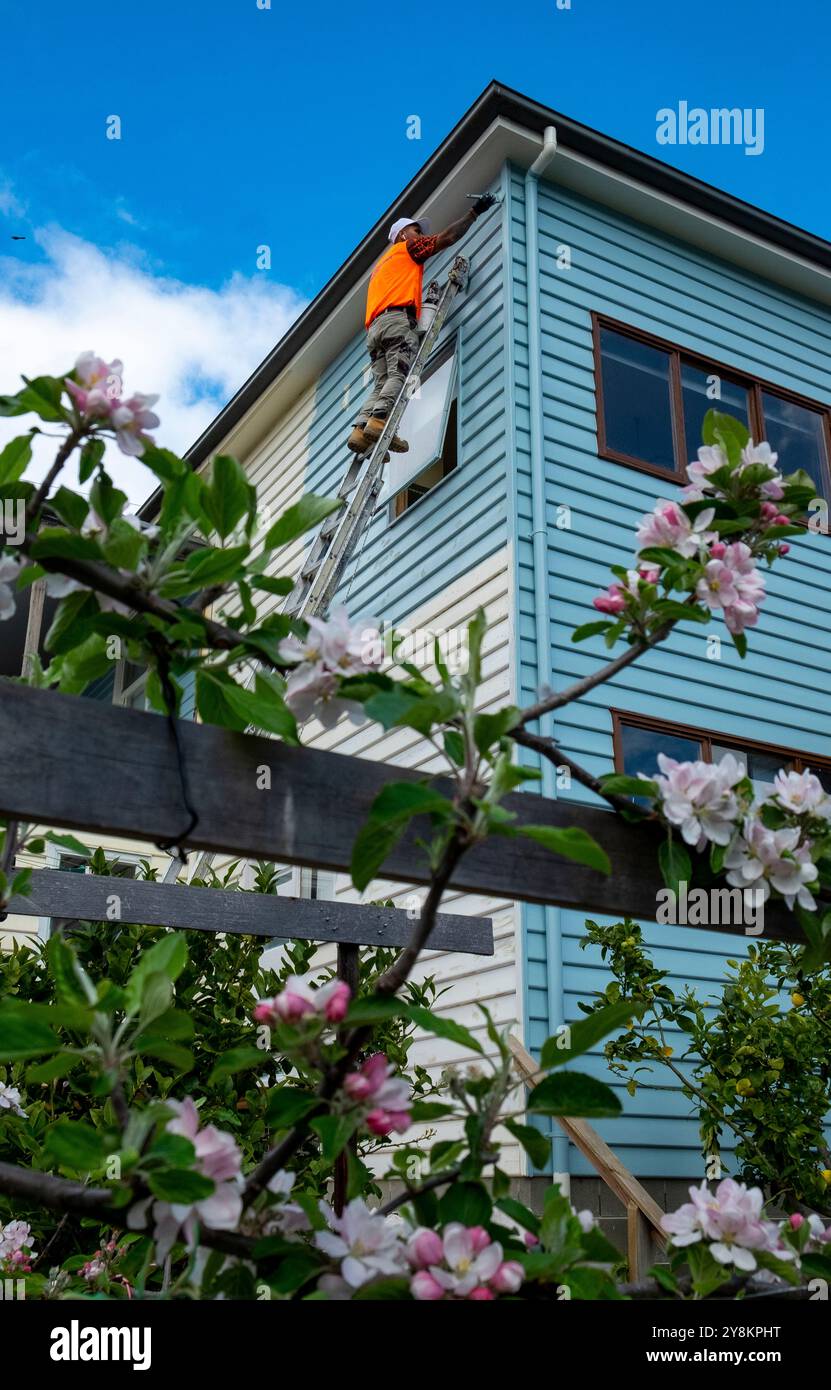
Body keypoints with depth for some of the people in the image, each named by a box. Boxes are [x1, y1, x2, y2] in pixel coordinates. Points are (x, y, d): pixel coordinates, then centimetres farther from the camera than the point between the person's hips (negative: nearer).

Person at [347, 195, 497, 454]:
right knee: (401, 375, -20)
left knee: (382, 383, -4)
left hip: (375, 326, 7)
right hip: (398, 319, -7)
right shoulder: (407, 247, 18)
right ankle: (379, 421, -40)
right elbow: (448, 237, 11)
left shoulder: (382, 265, 39)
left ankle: (361, 430, -23)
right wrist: (475, 211, 20)